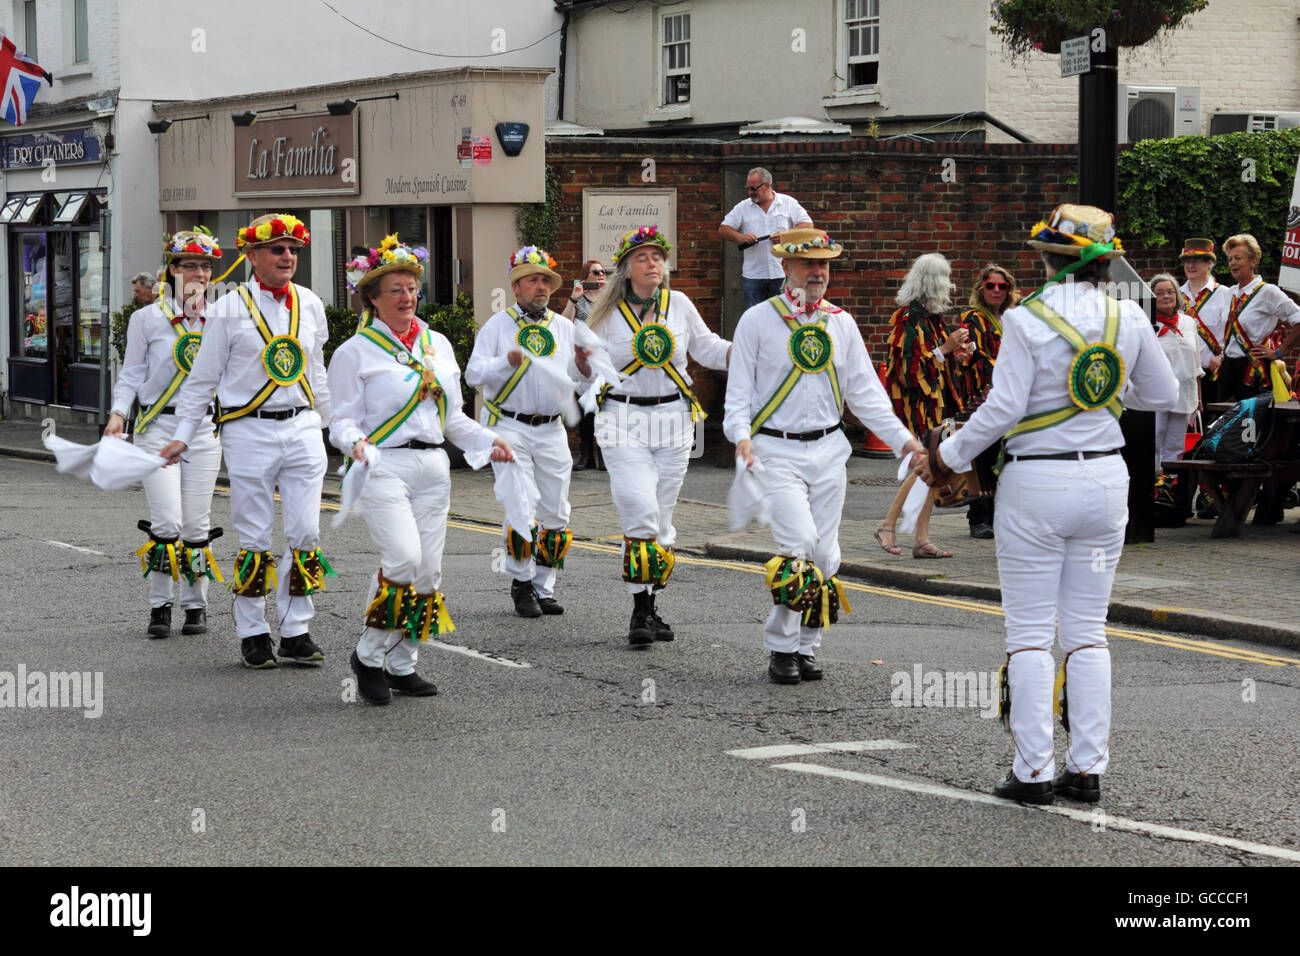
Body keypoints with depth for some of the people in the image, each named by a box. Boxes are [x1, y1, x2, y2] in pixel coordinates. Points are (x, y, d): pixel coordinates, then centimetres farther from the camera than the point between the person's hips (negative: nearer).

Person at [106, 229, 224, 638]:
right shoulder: (148, 318, 3)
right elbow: (132, 374, 5)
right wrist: (118, 414, -6)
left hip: (204, 426, 2)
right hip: (158, 425, -2)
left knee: (197, 524, 0)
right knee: (167, 523, -11)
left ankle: (195, 605, 12)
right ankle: (160, 606, 2)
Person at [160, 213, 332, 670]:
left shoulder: (310, 305, 9)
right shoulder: (229, 309, -2)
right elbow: (203, 378, 3)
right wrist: (181, 435, 2)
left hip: (302, 427, 3)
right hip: (249, 431, -3)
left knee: (306, 534, 0)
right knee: (254, 539, 1)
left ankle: (296, 630, 10)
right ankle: (252, 633, 12)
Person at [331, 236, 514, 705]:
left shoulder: (438, 344, 16)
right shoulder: (356, 352, -1)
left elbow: (452, 417, 21)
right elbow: (342, 421, -3)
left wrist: (488, 440, 6)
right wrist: (356, 443, -24)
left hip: (433, 468, 6)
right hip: (384, 467, -6)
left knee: (428, 571, 3)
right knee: (403, 560, -21)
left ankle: (402, 665, 14)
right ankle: (369, 655, -5)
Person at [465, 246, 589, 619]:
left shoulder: (564, 327, 12)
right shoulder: (497, 326, 2)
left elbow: (581, 376, 5)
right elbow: (474, 374, -7)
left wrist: (582, 363, -17)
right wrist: (508, 360, -23)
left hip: (551, 430, 4)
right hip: (509, 427, -4)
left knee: (554, 514, 3)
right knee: (521, 506, -14)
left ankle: (543, 587, 13)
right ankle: (521, 582, -1)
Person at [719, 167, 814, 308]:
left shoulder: (788, 203, 5)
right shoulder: (742, 207, 8)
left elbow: (808, 225, 4)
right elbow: (723, 229, 9)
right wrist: (740, 237, -11)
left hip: (782, 274, -1)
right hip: (753, 275, 1)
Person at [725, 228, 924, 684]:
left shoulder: (841, 323, 11)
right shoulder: (758, 320, 0)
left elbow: (864, 390, 14)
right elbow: (739, 390, 1)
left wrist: (903, 439, 4)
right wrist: (741, 436, -17)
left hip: (828, 449, 4)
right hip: (776, 450, -4)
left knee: (824, 555, 3)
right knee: (799, 542, -18)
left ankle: (807, 647, 14)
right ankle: (781, 648, -6)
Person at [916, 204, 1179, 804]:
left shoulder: (1027, 320, -13)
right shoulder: (1128, 319, 0)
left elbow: (1004, 409, -14)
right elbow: (1163, 396, 11)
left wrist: (948, 458, -2)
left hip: (1036, 484, -4)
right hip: (1105, 480, 4)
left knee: (1030, 633, 3)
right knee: (1086, 631, 11)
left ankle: (1034, 771, 1)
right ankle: (1087, 769, 10)